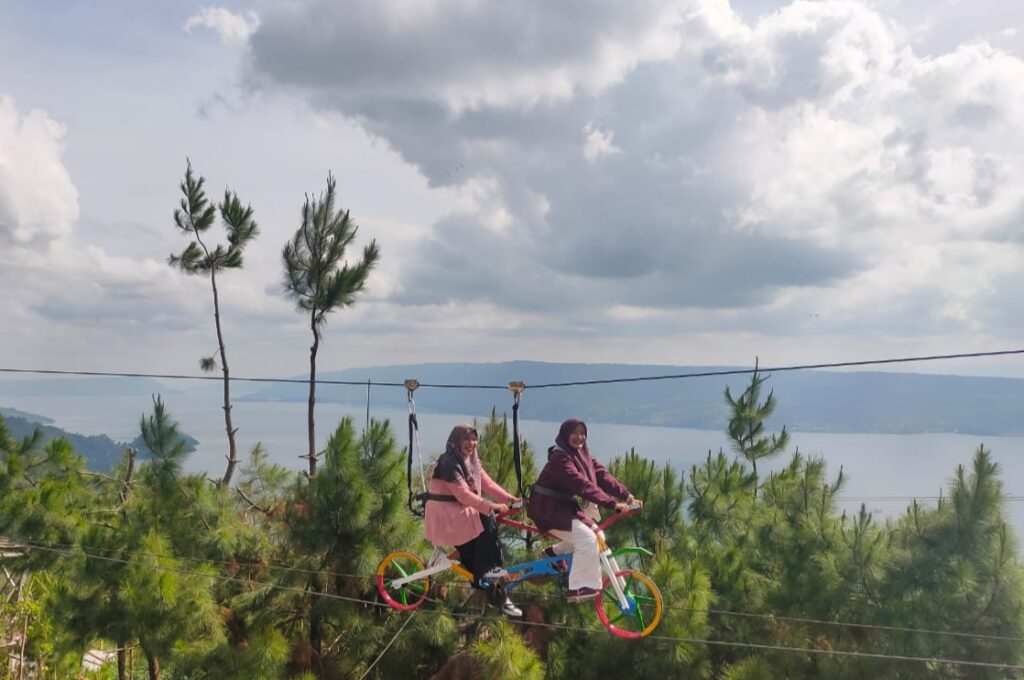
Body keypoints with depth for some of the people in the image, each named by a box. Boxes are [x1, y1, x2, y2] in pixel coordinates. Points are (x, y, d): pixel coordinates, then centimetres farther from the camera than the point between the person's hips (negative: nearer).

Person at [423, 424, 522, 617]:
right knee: (485, 519, -25)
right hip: (444, 513, -8)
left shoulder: (471, 461, 11)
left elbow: (487, 483, 2)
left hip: (460, 512, 8)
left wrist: (509, 498, -12)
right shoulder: (448, 462, -19)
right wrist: (490, 506, -33)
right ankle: (489, 569, -18)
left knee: (473, 555, -3)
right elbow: (463, 494, -27)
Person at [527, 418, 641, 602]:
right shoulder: (560, 457, -23)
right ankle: (577, 589, -14)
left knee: (593, 530, 7)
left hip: (564, 506, 9)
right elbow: (583, 485, -32)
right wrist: (613, 504, -37)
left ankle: (555, 552, 20)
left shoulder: (582, 454, 6)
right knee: (587, 538, -19)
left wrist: (626, 495, -14)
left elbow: (601, 475, -2)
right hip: (548, 509, -9)